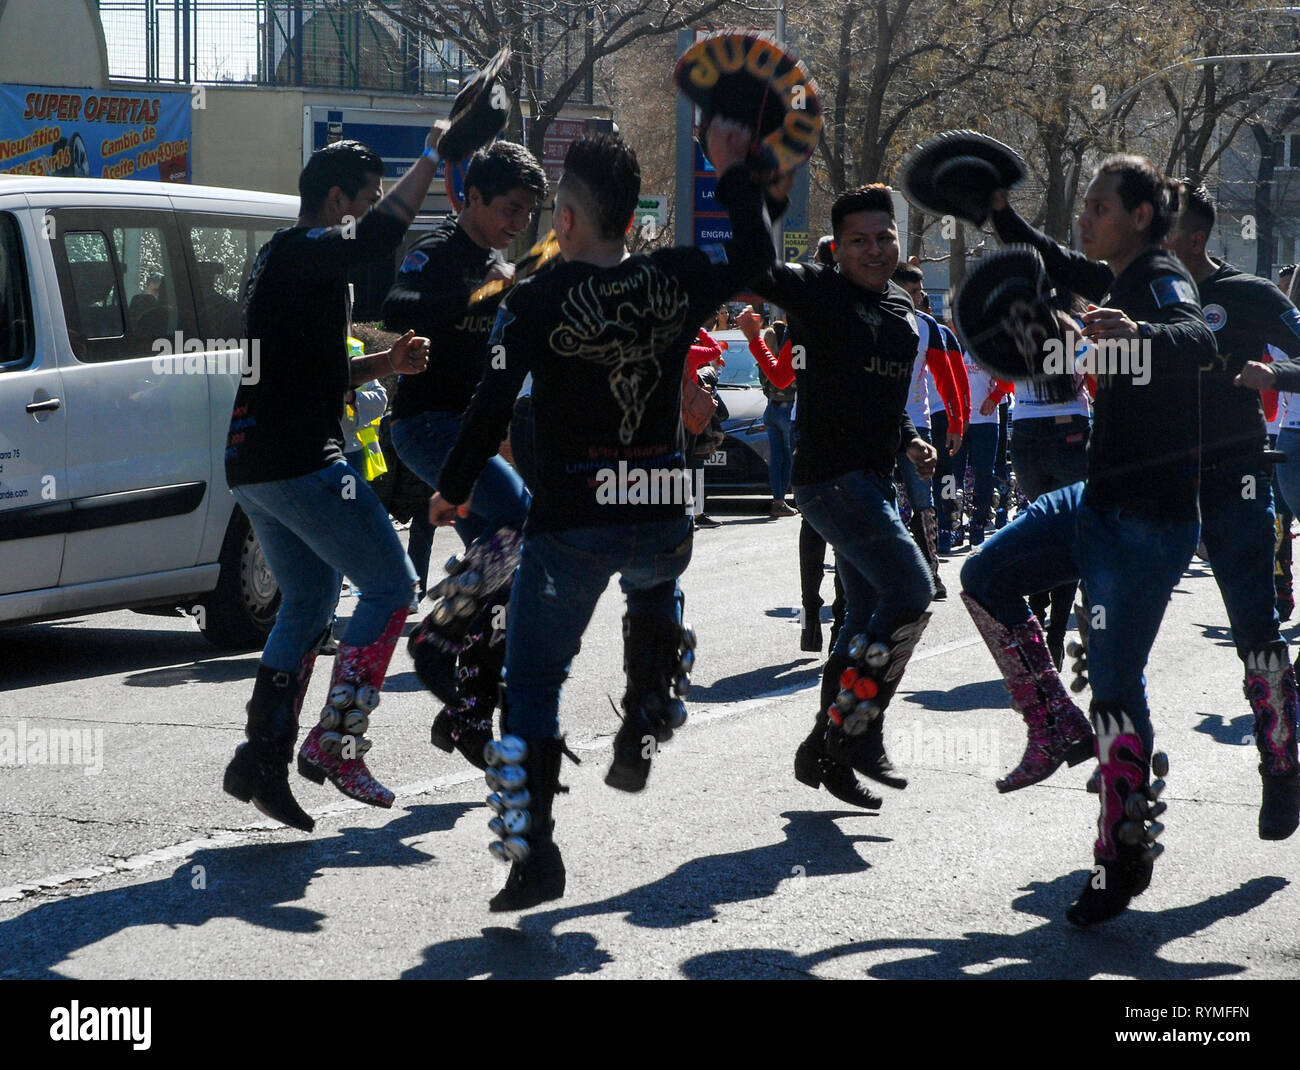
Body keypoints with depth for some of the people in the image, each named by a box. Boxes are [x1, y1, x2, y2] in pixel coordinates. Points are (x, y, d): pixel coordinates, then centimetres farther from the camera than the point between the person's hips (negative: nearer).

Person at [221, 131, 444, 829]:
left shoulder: (282, 261, 22)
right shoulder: (303, 251, -10)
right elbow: (383, 229, -26)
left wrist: (383, 363, 13)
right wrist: (431, 155, -14)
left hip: (254, 468, 10)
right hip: (301, 463, -10)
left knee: (306, 606, 16)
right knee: (390, 587, -5)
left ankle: (263, 757, 11)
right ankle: (336, 744, -9)